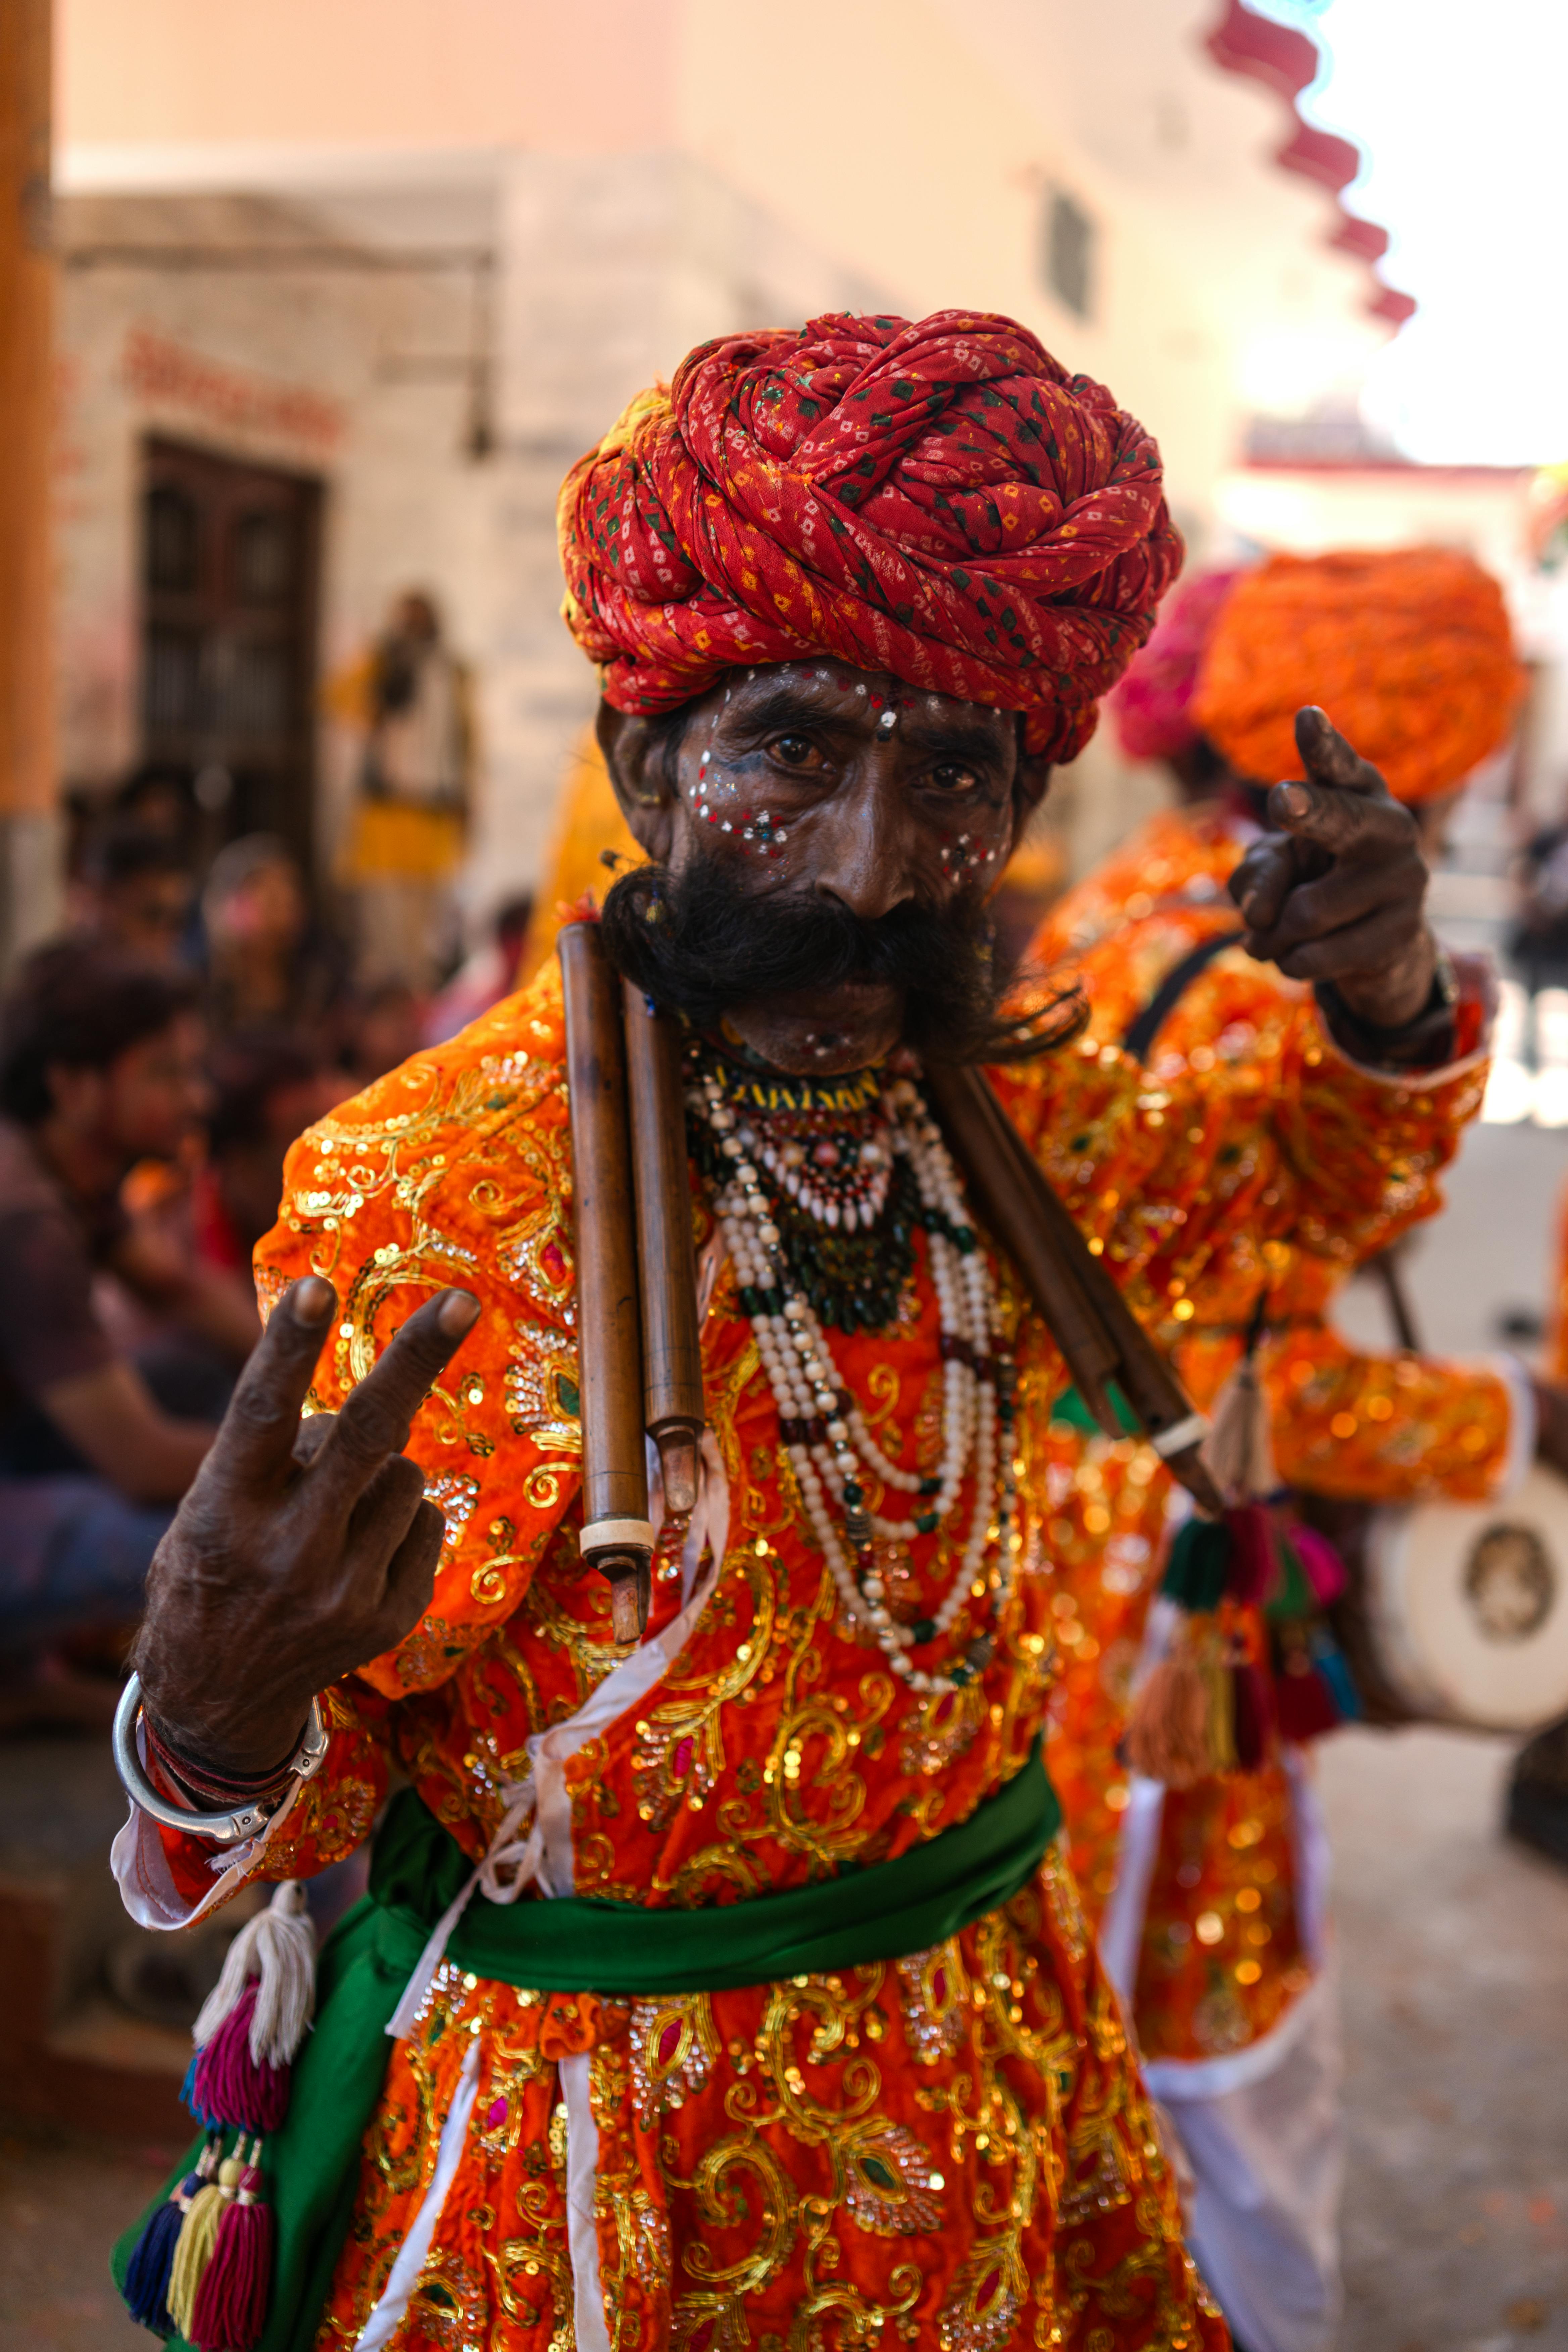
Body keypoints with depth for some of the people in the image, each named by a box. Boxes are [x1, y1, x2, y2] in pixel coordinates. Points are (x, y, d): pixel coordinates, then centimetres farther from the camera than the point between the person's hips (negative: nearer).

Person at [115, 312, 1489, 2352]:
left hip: (992, 2069, 6)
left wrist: (1385, 1011, -9)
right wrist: (219, 1722, -41)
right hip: (599, 2142, -5)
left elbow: (1305, 1178, 13)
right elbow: (307, 1772, -17)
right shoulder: (432, 1189, -24)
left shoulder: (1002, 1115, -7)